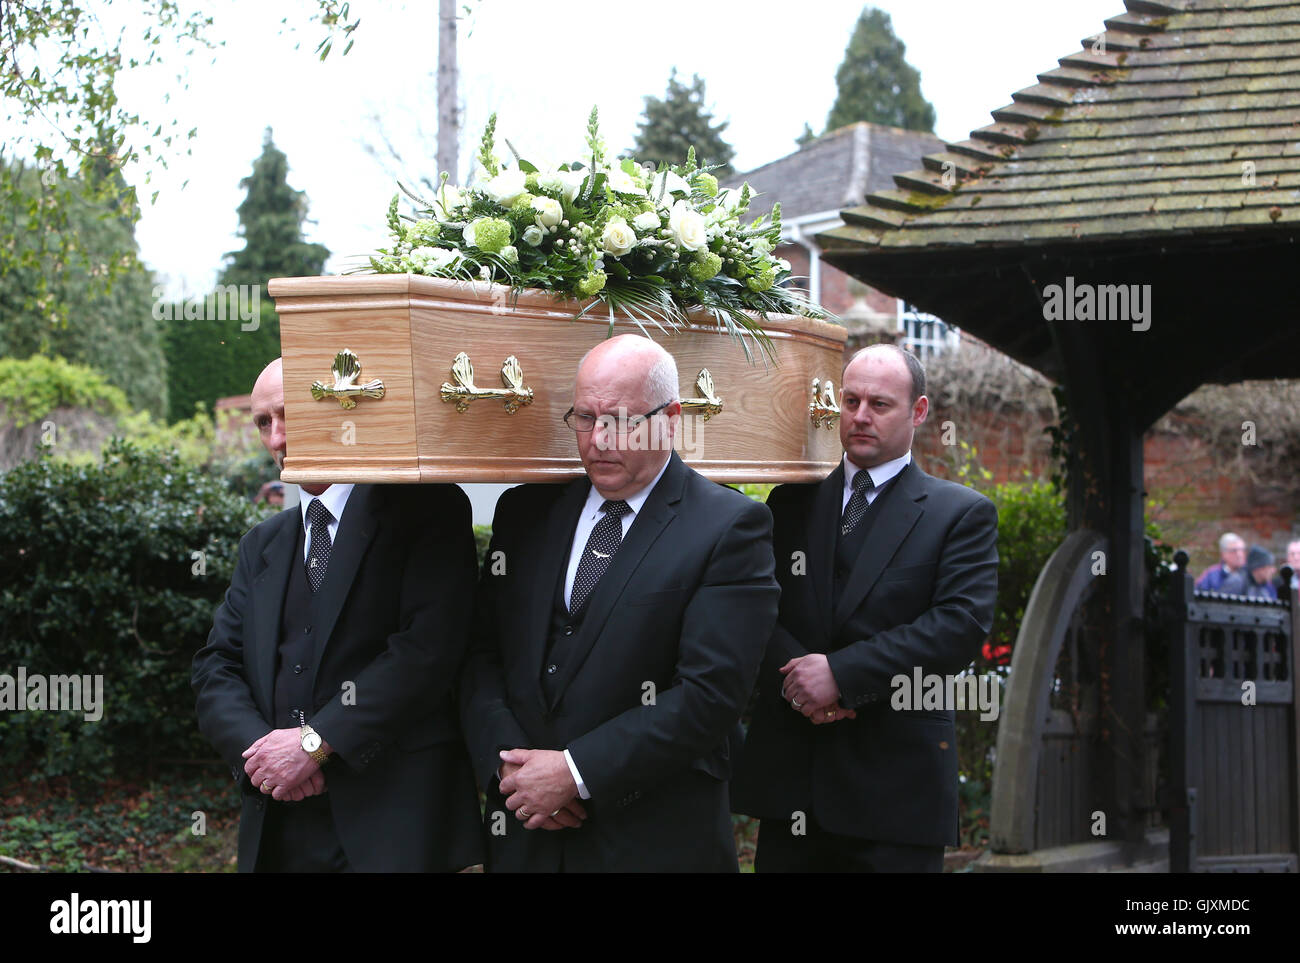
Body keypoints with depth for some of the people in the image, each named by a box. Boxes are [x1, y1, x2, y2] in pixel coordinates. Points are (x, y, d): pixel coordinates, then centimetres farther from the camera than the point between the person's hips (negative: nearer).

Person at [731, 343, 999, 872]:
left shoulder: (962, 513, 3)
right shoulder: (791, 503, 14)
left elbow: (963, 622, -10)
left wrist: (842, 674, -16)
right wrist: (793, 674, -14)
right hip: (788, 775, 3)